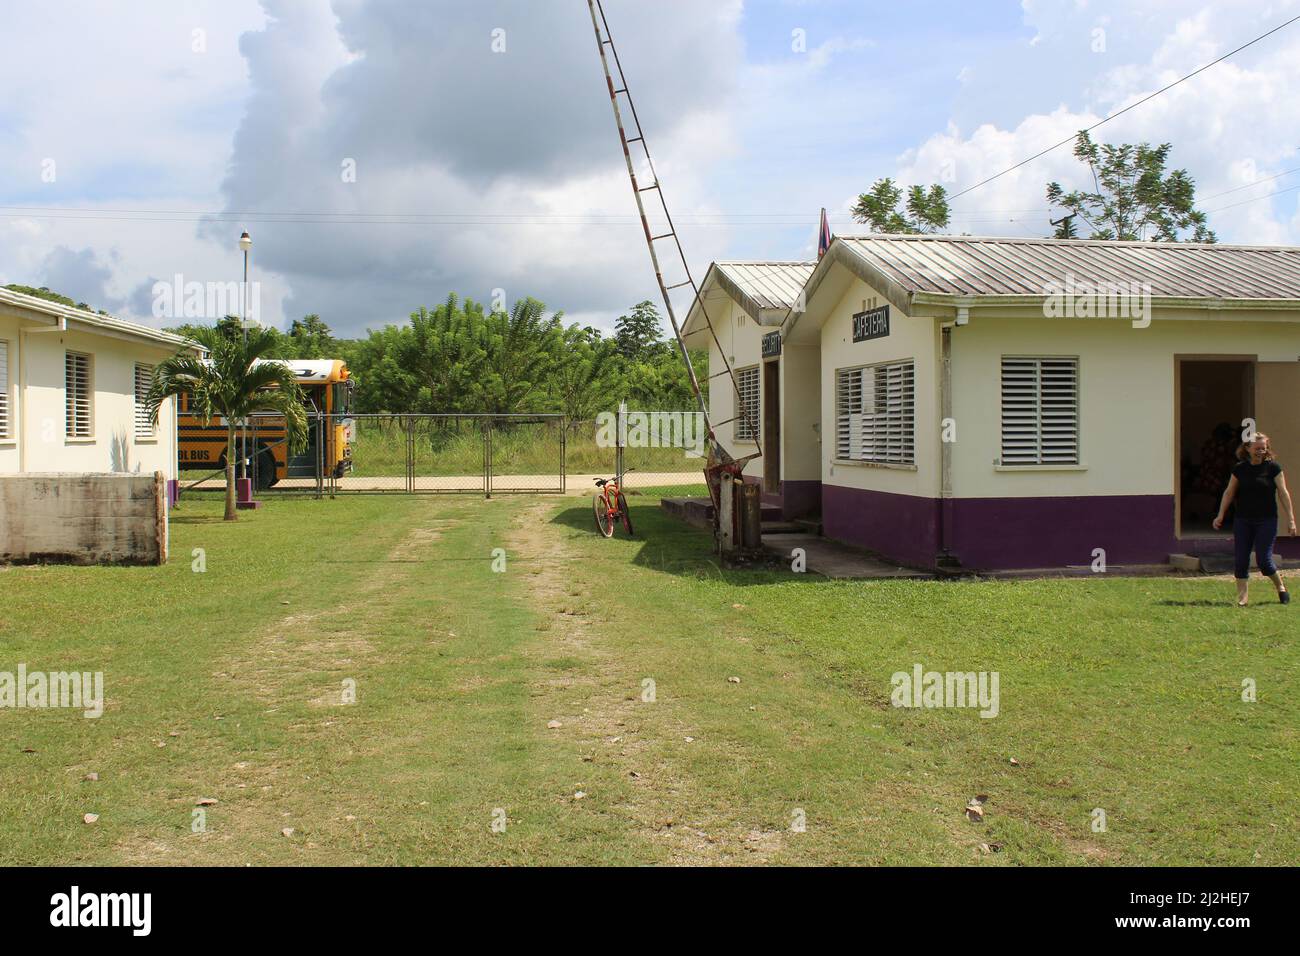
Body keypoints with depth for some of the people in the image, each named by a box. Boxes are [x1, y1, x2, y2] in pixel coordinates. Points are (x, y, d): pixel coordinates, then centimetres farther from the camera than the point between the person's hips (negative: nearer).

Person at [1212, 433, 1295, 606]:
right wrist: (1221, 515, 4)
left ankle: (1281, 587, 22)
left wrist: (1290, 518, -7)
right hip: (1243, 520, 3)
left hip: (1266, 520, -3)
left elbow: (1283, 493, -4)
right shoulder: (1239, 468, 3)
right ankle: (1242, 598, 5)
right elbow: (1229, 492, 9)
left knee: (1264, 560, -5)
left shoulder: (1273, 467, -4)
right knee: (1241, 560, -1)